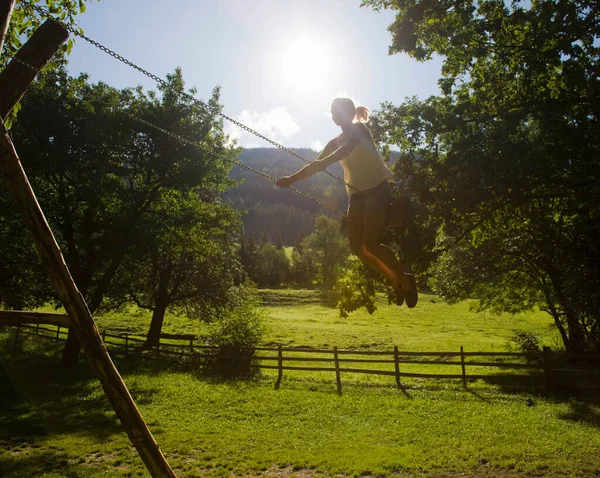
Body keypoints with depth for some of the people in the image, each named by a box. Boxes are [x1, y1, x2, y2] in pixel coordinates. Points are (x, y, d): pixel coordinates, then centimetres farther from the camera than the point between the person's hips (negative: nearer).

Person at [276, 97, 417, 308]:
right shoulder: (336, 142, 17)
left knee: (371, 244, -19)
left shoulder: (359, 129, -4)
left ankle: (405, 278, 4)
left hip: (377, 189, -7)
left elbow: (343, 152, -22)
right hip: (356, 194, 7)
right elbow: (317, 164, 13)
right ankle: (395, 281, 15)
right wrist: (292, 178, 0)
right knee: (357, 247, -3)